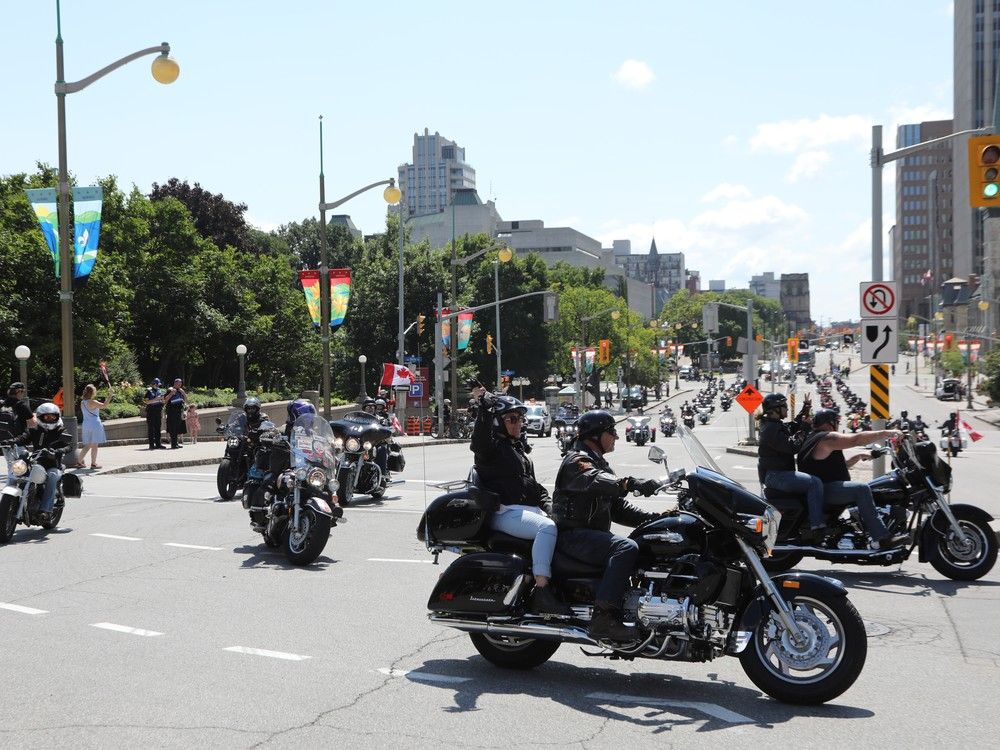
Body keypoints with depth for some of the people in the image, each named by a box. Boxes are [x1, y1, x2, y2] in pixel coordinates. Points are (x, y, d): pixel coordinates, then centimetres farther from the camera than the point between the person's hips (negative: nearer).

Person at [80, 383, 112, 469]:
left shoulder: (82, 402, 8)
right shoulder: (92, 402, -15)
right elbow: (104, 405, -21)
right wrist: (110, 396, -17)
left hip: (86, 425, 7)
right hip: (95, 424, -7)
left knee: (87, 446, 14)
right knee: (94, 445, 2)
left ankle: (80, 462, 11)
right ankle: (93, 463, 6)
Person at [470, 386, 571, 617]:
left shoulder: (517, 448, 26)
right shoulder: (491, 446, 0)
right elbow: (480, 438, -26)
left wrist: (548, 507, 10)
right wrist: (484, 404, -34)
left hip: (530, 509, 9)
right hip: (505, 513, -9)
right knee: (547, 528, -32)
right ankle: (541, 592, -37)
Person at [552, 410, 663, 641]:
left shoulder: (600, 463, 24)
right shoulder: (577, 461, -7)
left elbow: (617, 506, 20)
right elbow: (594, 481, -32)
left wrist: (653, 518, 6)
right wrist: (630, 484, -47)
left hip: (594, 533, 10)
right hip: (574, 534, -10)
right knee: (626, 548, -32)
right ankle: (604, 618, -39)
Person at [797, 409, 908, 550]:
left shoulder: (815, 438, 25)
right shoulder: (827, 437, -10)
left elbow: (837, 466, 28)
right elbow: (856, 439, -22)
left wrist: (858, 457, 17)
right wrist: (886, 433, -18)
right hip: (823, 490, -12)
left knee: (863, 491, 18)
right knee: (862, 489, -26)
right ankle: (881, 538, -32)